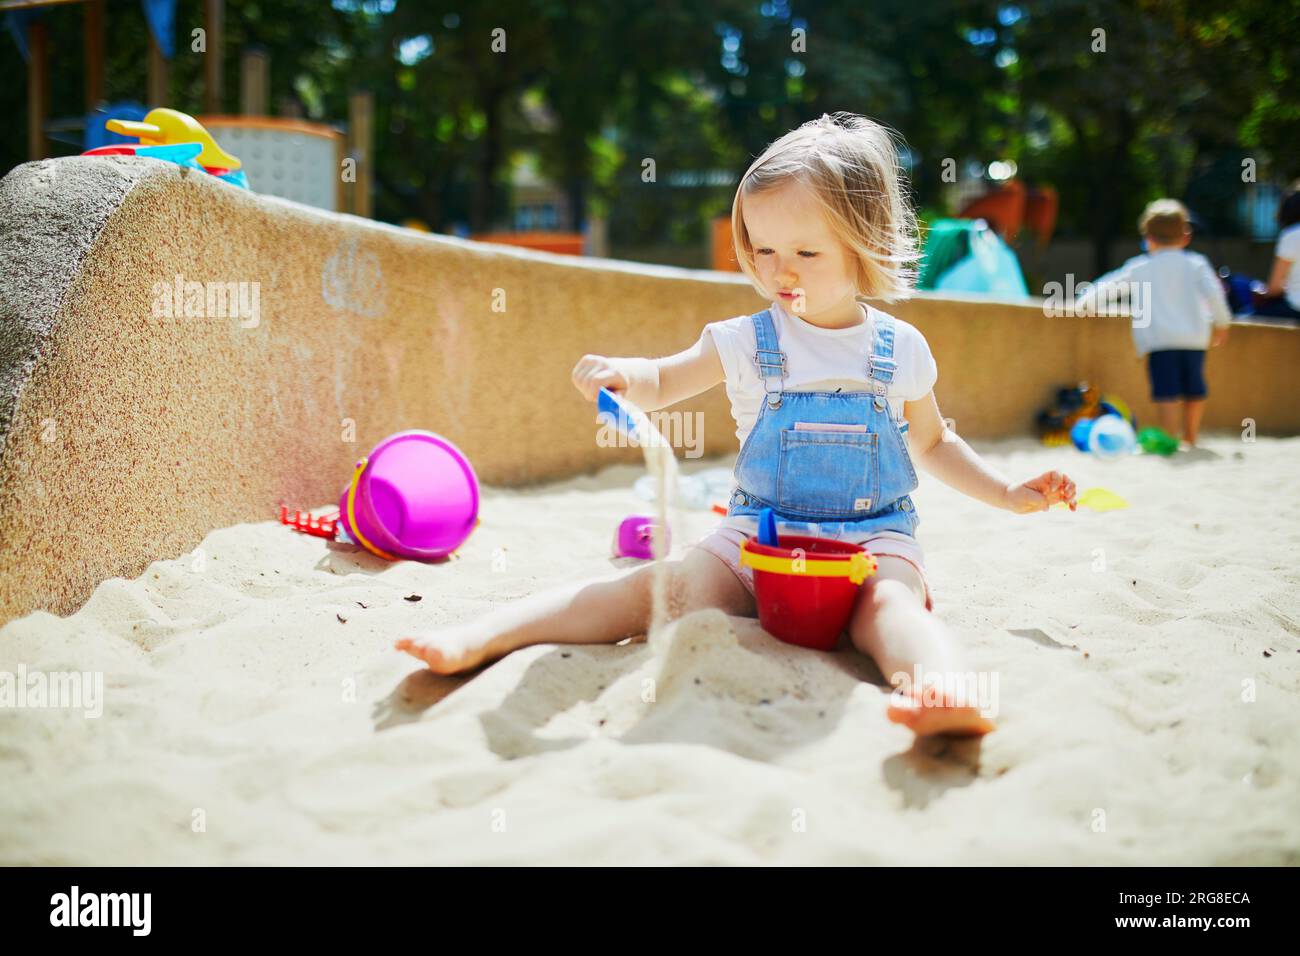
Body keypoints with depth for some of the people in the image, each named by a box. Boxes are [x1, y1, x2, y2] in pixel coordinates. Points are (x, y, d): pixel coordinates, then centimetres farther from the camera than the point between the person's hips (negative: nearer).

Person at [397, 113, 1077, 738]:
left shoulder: (900, 351, 7)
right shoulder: (746, 343, 5)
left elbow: (932, 443, 22)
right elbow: (662, 384, 12)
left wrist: (1010, 494, 15)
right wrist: (623, 374, -12)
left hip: (874, 537, 1)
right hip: (756, 537, 0)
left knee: (890, 600, -34)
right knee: (665, 587, -23)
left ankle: (941, 689, -64)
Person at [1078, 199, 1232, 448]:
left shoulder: (1140, 268, 8)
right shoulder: (1196, 264, 11)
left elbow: (1111, 286, 13)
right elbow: (1214, 293, 3)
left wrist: (1087, 300, 27)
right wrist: (1222, 323, 13)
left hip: (1160, 339, -3)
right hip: (1195, 337, 3)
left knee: (1167, 390, -11)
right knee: (1194, 388, 16)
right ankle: (1190, 438, 25)